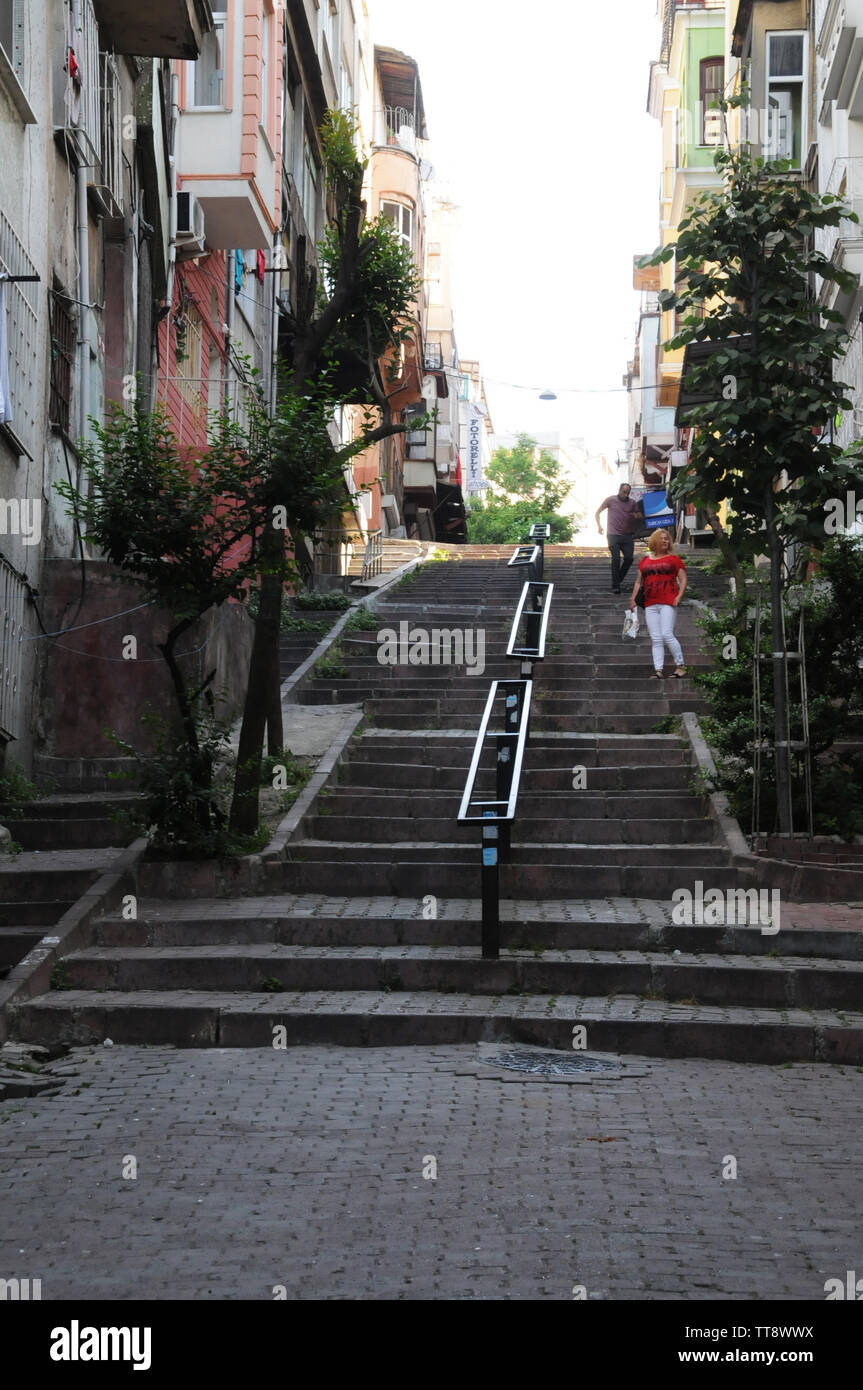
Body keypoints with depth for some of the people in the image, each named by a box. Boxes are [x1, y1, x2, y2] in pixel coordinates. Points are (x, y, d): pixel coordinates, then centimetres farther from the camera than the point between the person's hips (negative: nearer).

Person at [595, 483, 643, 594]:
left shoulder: (632, 503, 10)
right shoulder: (611, 500, 3)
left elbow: (640, 516, 19)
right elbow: (598, 512, 9)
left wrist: (636, 515, -6)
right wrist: (599, 526, -5)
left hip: (627, 535, 3)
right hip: (614, 535, -3)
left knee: (628, 558, -5)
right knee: (616, 559, -12)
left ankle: (619, 579, 17)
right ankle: (615, 586, -8)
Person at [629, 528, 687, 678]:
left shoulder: (674, 559, 8)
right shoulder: (645, 561, 18)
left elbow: (683, 579, 5)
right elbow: (639, 582, 23)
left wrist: (679, 595, -10)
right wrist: (633, 599, 11)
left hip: (668, 603, -4)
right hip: (650, 604, 4)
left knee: (667, 634, -15)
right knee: (656, 639, -1)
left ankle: (680, 665, -4)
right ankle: (659, 670, -4)